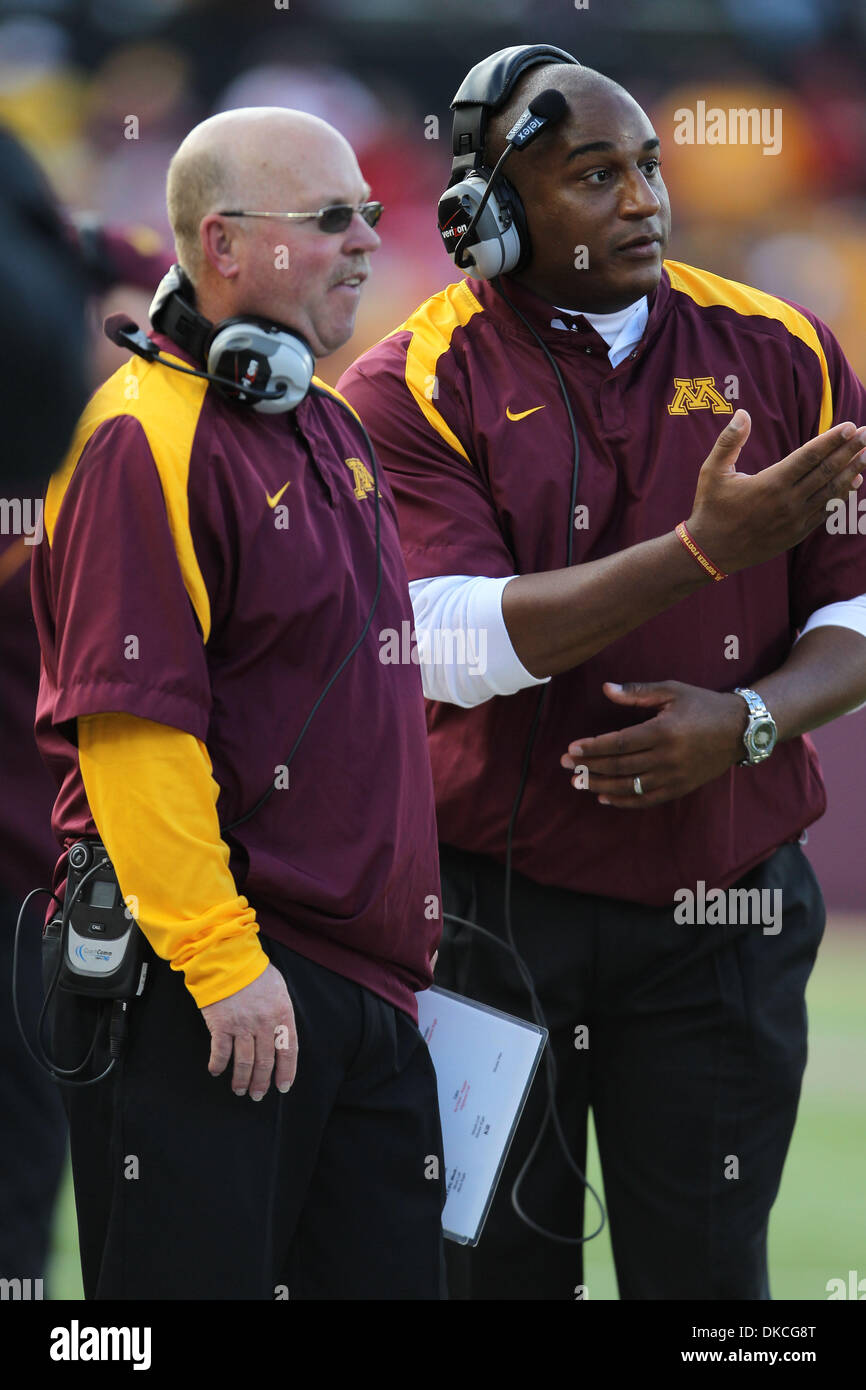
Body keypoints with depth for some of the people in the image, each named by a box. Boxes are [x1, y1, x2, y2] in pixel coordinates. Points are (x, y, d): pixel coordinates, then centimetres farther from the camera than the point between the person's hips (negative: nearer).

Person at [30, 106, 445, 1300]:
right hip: (201, 991, -9)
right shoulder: (145, 437, -14)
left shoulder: (327, 428, 16)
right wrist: (221, 961, -22)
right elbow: (131, 729, -20)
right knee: (197, 1284, -5)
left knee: (392, 1272, 10)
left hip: (363, 972, 9)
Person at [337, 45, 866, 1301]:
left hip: (722, 910, 2)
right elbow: (451, 642, -17)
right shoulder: (413, 386, -4)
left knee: (708, 1270, 3)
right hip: (491, 902, -2)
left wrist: (749, 720, -15)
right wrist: (703, 552, -26)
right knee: (496, 1267, 4)